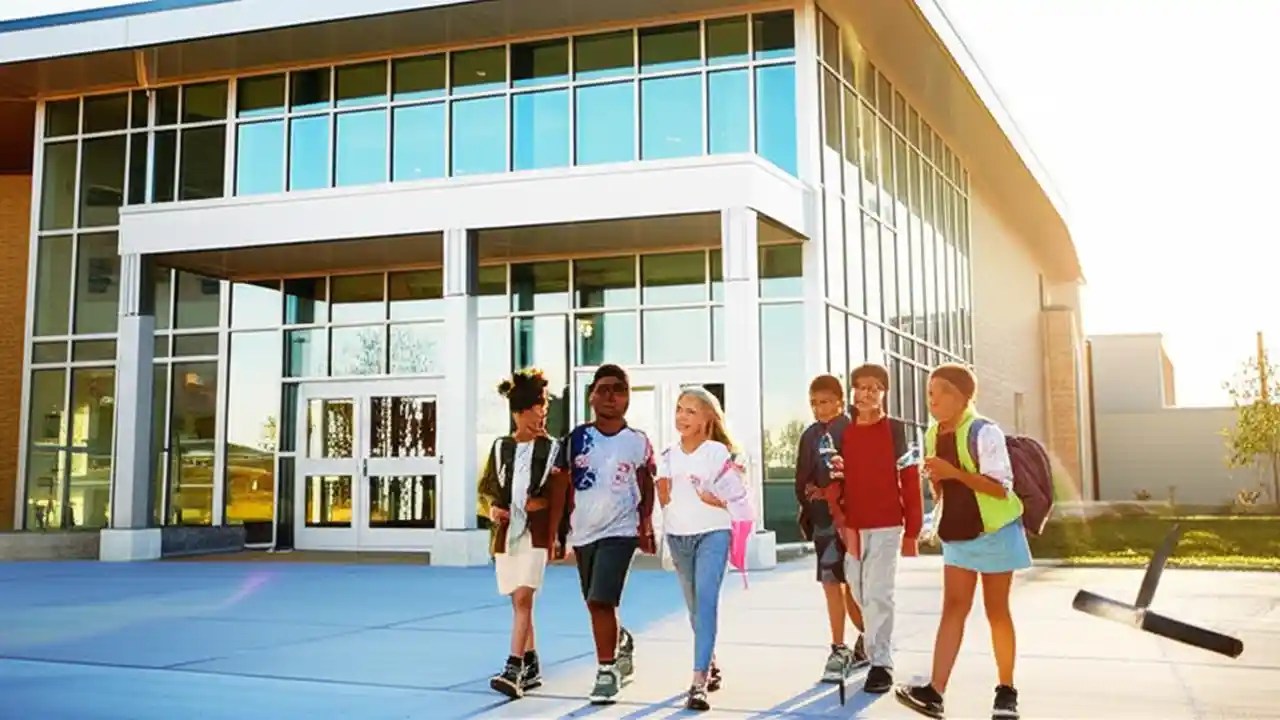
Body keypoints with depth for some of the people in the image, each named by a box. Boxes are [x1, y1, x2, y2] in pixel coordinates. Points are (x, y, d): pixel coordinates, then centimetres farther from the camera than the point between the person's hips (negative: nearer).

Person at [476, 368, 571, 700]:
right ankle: (531, 666, 22)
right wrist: (491, 509, -7)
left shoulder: (552, 449, 0)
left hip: (535, 533, -4)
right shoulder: (501, 448, 8)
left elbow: (561, 497, 0)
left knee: (523, 599, -14)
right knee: (519, 602, 11)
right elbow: (485, 490, 12)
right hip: (506, 532, 4)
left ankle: (514, 669, -17)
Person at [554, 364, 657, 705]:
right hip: (583, 531, 3)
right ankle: (622, 642, 43)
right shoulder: (576, 438, 0)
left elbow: (647, 487, 8)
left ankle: (607, 669, -1)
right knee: (596, 604, 15)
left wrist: (646, 523, 1)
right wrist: (560, 529, 3)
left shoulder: (638, 442, -2)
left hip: (620, 530, -3)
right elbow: (563, 488, 5)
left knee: (600, 601, -15)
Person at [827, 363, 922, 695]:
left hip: (886, 526, -4)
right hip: (852, 527, 4)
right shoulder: (844, 434, 8)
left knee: (877, 595, -7)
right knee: (861, 595, 11)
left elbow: (910, 481, -3)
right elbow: (837, 481, 11)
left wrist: (912, 531, -5)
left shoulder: (896, 430, -3)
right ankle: (875, 646, 29)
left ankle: (881, 663, 0)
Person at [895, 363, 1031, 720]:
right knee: (953, 608, -1)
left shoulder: (984, 432, -16)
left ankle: (1006, 690, 17)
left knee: (996, 610, 3)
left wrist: (954, 472, -27)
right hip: (956, 535, 6)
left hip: (995, 531, -5)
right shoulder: (933, 435, 5)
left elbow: (1001, 487, -20)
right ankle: (935, 691, -8)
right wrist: (935, 480, -6)